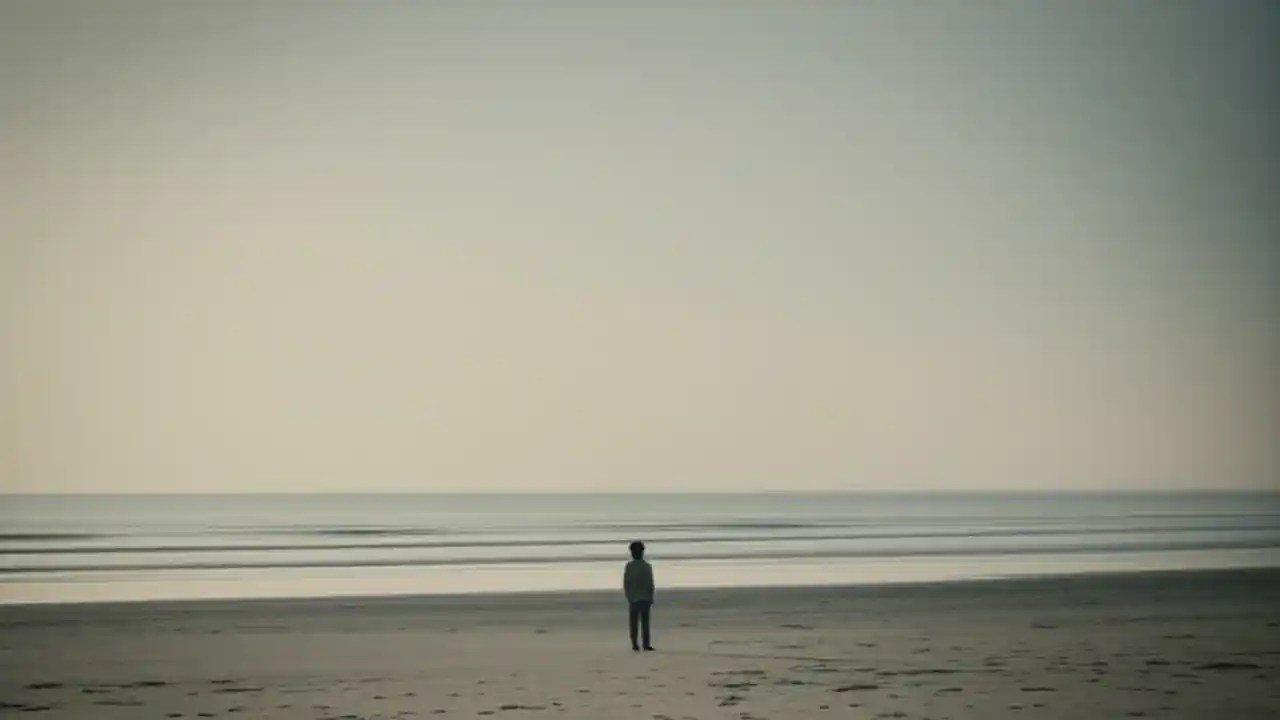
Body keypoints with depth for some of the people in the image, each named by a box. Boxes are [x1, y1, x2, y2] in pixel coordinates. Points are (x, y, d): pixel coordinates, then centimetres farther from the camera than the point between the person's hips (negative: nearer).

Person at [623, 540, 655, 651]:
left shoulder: (629, 566, -3)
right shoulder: (647, 566, -5)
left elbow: (625, 584, -2)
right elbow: (650, 584, -4)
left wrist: (629, 597, 8)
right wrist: (651, 598, 5)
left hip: (633, 599, 1)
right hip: (645, 598, -1)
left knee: (634, 622, 5)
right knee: (645, 621, 3)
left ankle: (634, 643, 1)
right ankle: (646, 643, -1)